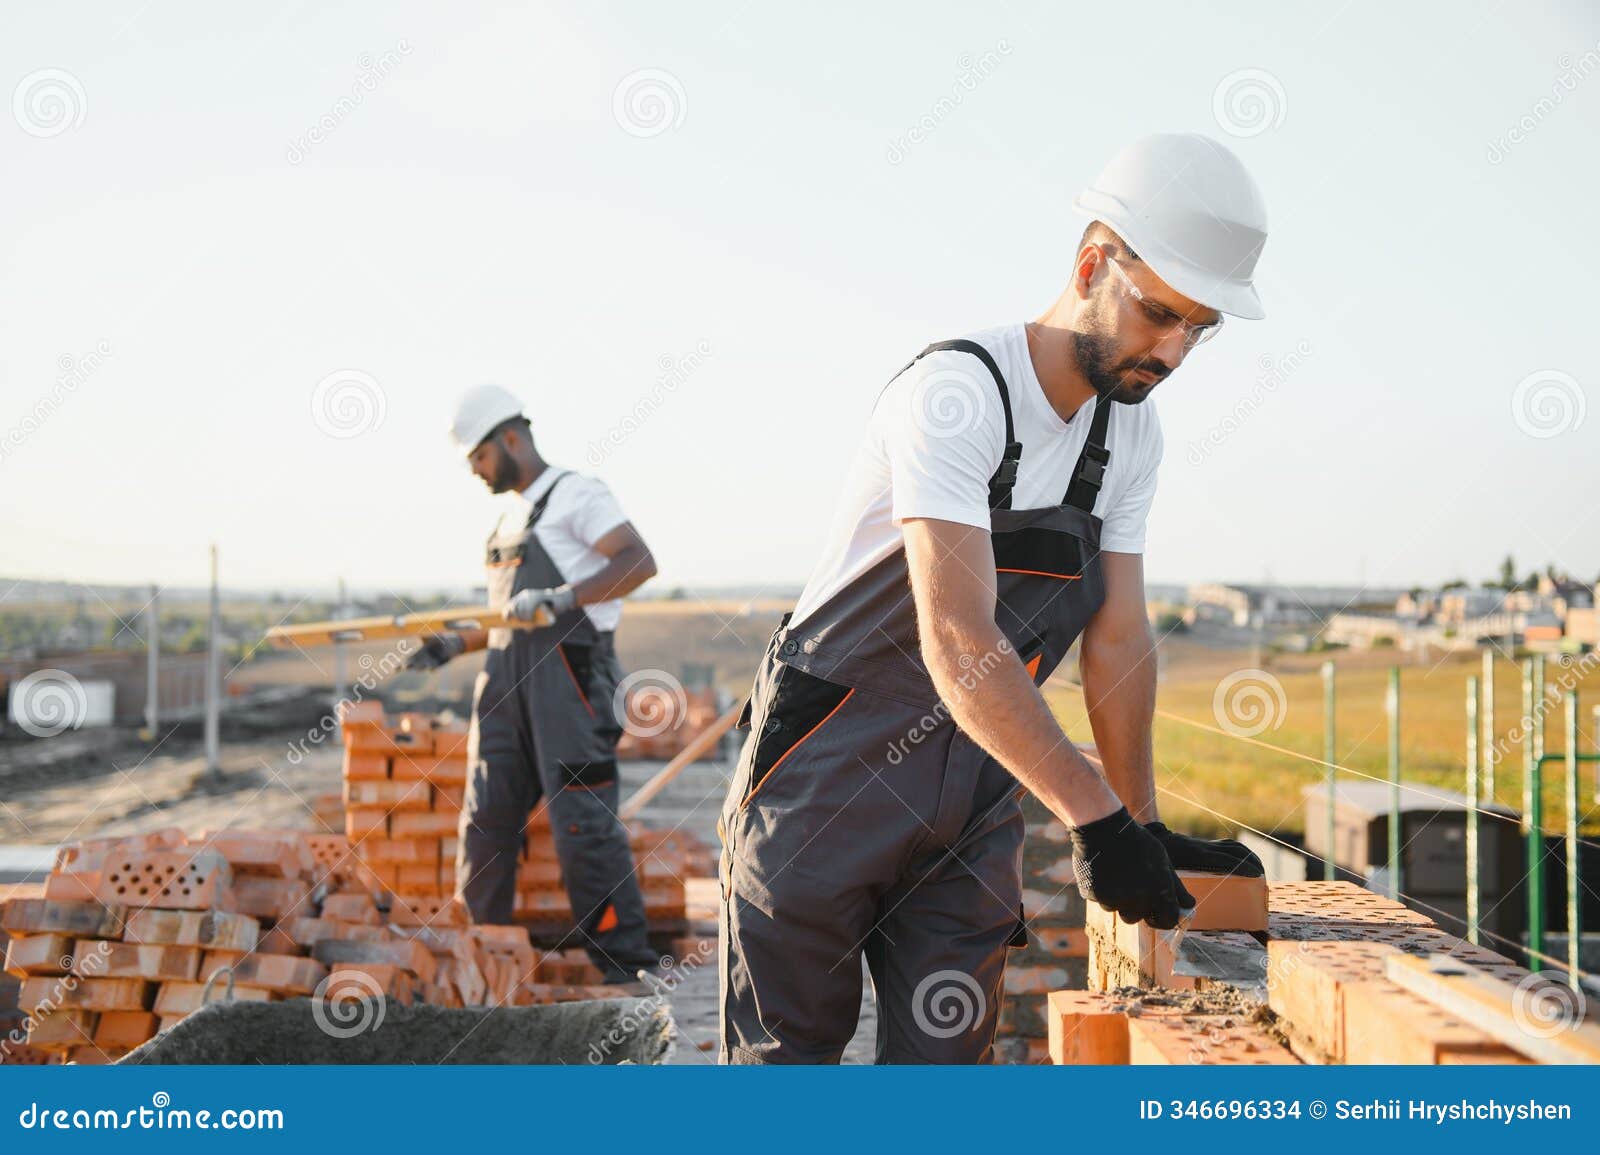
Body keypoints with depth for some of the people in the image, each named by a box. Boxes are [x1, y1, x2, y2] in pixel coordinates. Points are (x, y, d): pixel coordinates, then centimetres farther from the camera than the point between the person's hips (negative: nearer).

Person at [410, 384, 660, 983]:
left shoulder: (574, 494, -3)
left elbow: (639, 561, -17)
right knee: (487, 814, 6)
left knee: (582, 819, -11)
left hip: (567, 675, -8)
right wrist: (455, 645, 19)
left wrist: (560, 598, -27)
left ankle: (626, 961, -7)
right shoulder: (512, 517, 23)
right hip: (506, 679, 9)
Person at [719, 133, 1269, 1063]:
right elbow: (959, 640, -29)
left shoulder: (1132, 432, 4)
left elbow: (1119, 638, 4)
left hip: (976, 792, 7)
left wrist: (1145, 827, -3)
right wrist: (1095, 816, -32)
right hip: (831, 766, -6)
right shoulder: (957, 390, -21)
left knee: (948, 1051, 5)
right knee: (788, 1052, 0)